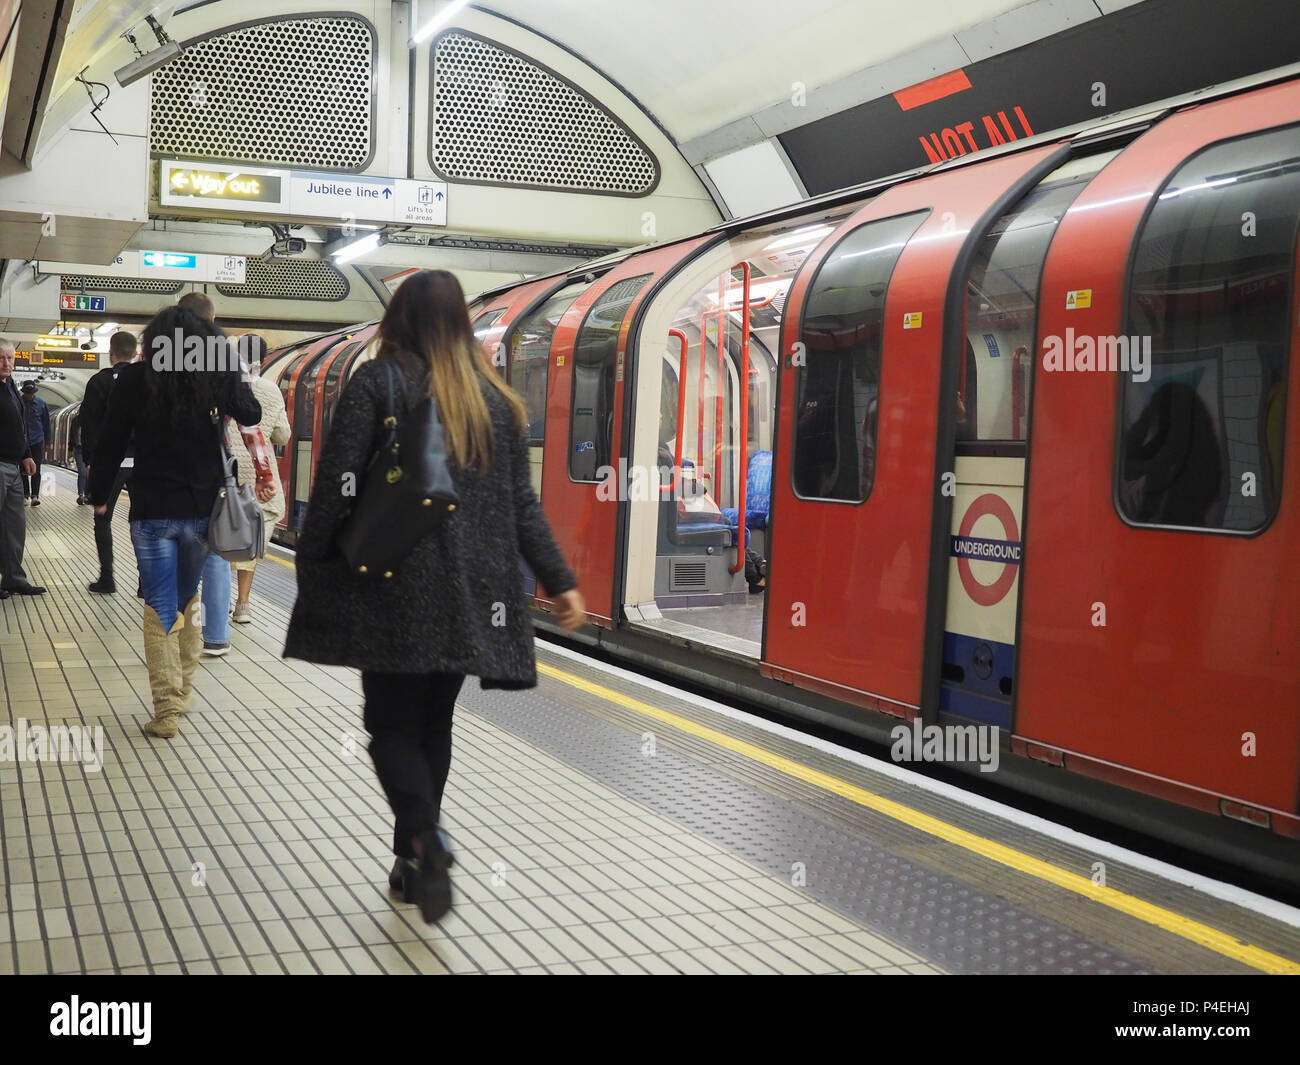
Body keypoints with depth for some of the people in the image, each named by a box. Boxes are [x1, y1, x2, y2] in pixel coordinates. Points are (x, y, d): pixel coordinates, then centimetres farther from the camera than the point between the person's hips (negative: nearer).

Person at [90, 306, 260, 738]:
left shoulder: (136, 379, -4)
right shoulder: (217, 376, -1)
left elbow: (110, 443, 0)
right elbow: (251, 415, 16)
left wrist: (99, 495, 12)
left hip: (152, 511, -2)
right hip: (203, 508, 2)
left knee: (160, 608, 2)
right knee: (189, 598, 19)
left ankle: (168, 708, -3)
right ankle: (184, 689, 28)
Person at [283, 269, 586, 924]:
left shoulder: (375, 383, -4)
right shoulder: (493, 398, 8)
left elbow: (336, 485, -9)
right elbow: (521, 501, 7)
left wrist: (313, 568, -1)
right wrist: (558, 581, 10)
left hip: (395, 586, -4)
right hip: (469, 591, 4)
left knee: (393, 725, 4)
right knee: (434, 723, 15)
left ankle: (424, 840, -20)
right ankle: (414, 866, 20)